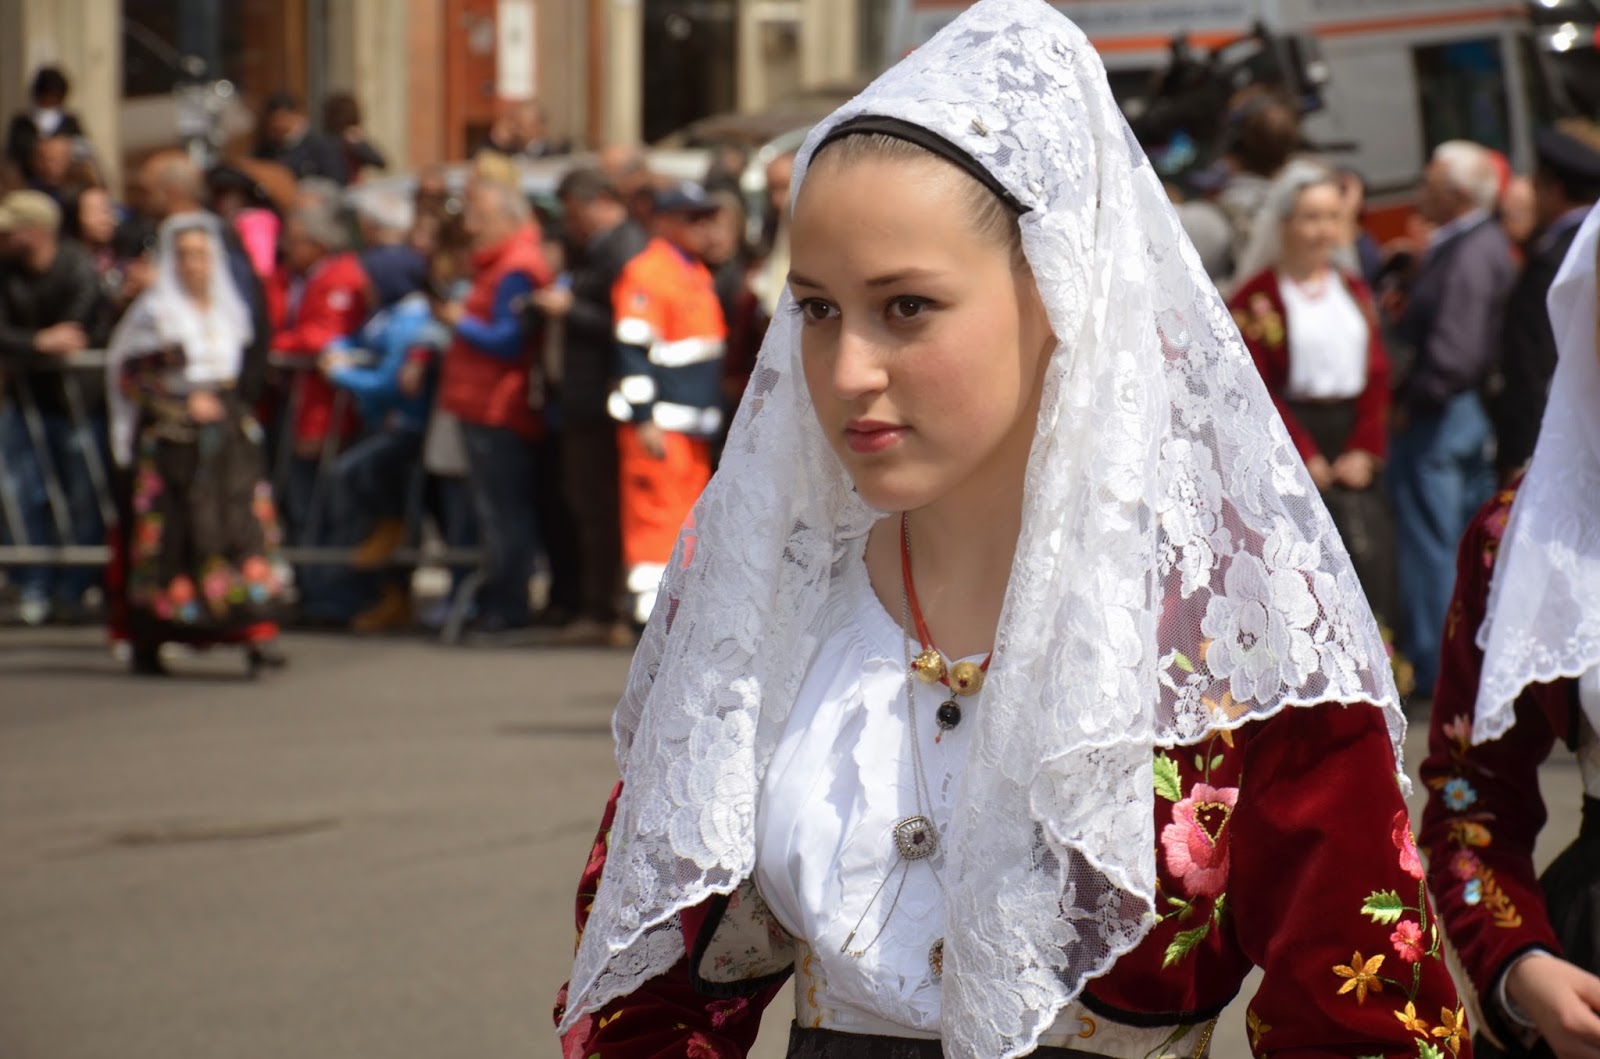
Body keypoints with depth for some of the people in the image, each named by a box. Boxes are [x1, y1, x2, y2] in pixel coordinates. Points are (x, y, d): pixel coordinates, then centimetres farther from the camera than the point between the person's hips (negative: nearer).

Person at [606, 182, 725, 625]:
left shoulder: (700, 275, 18)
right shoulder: (645, 274, -11)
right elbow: (634, 349, -16)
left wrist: (713, 413, 24)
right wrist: (643, 419, -20)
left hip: (696, 422, 9)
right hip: (659, 421, -9)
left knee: (690, 516, 11)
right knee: (658, 511, -9)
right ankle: (654, 611, -7)